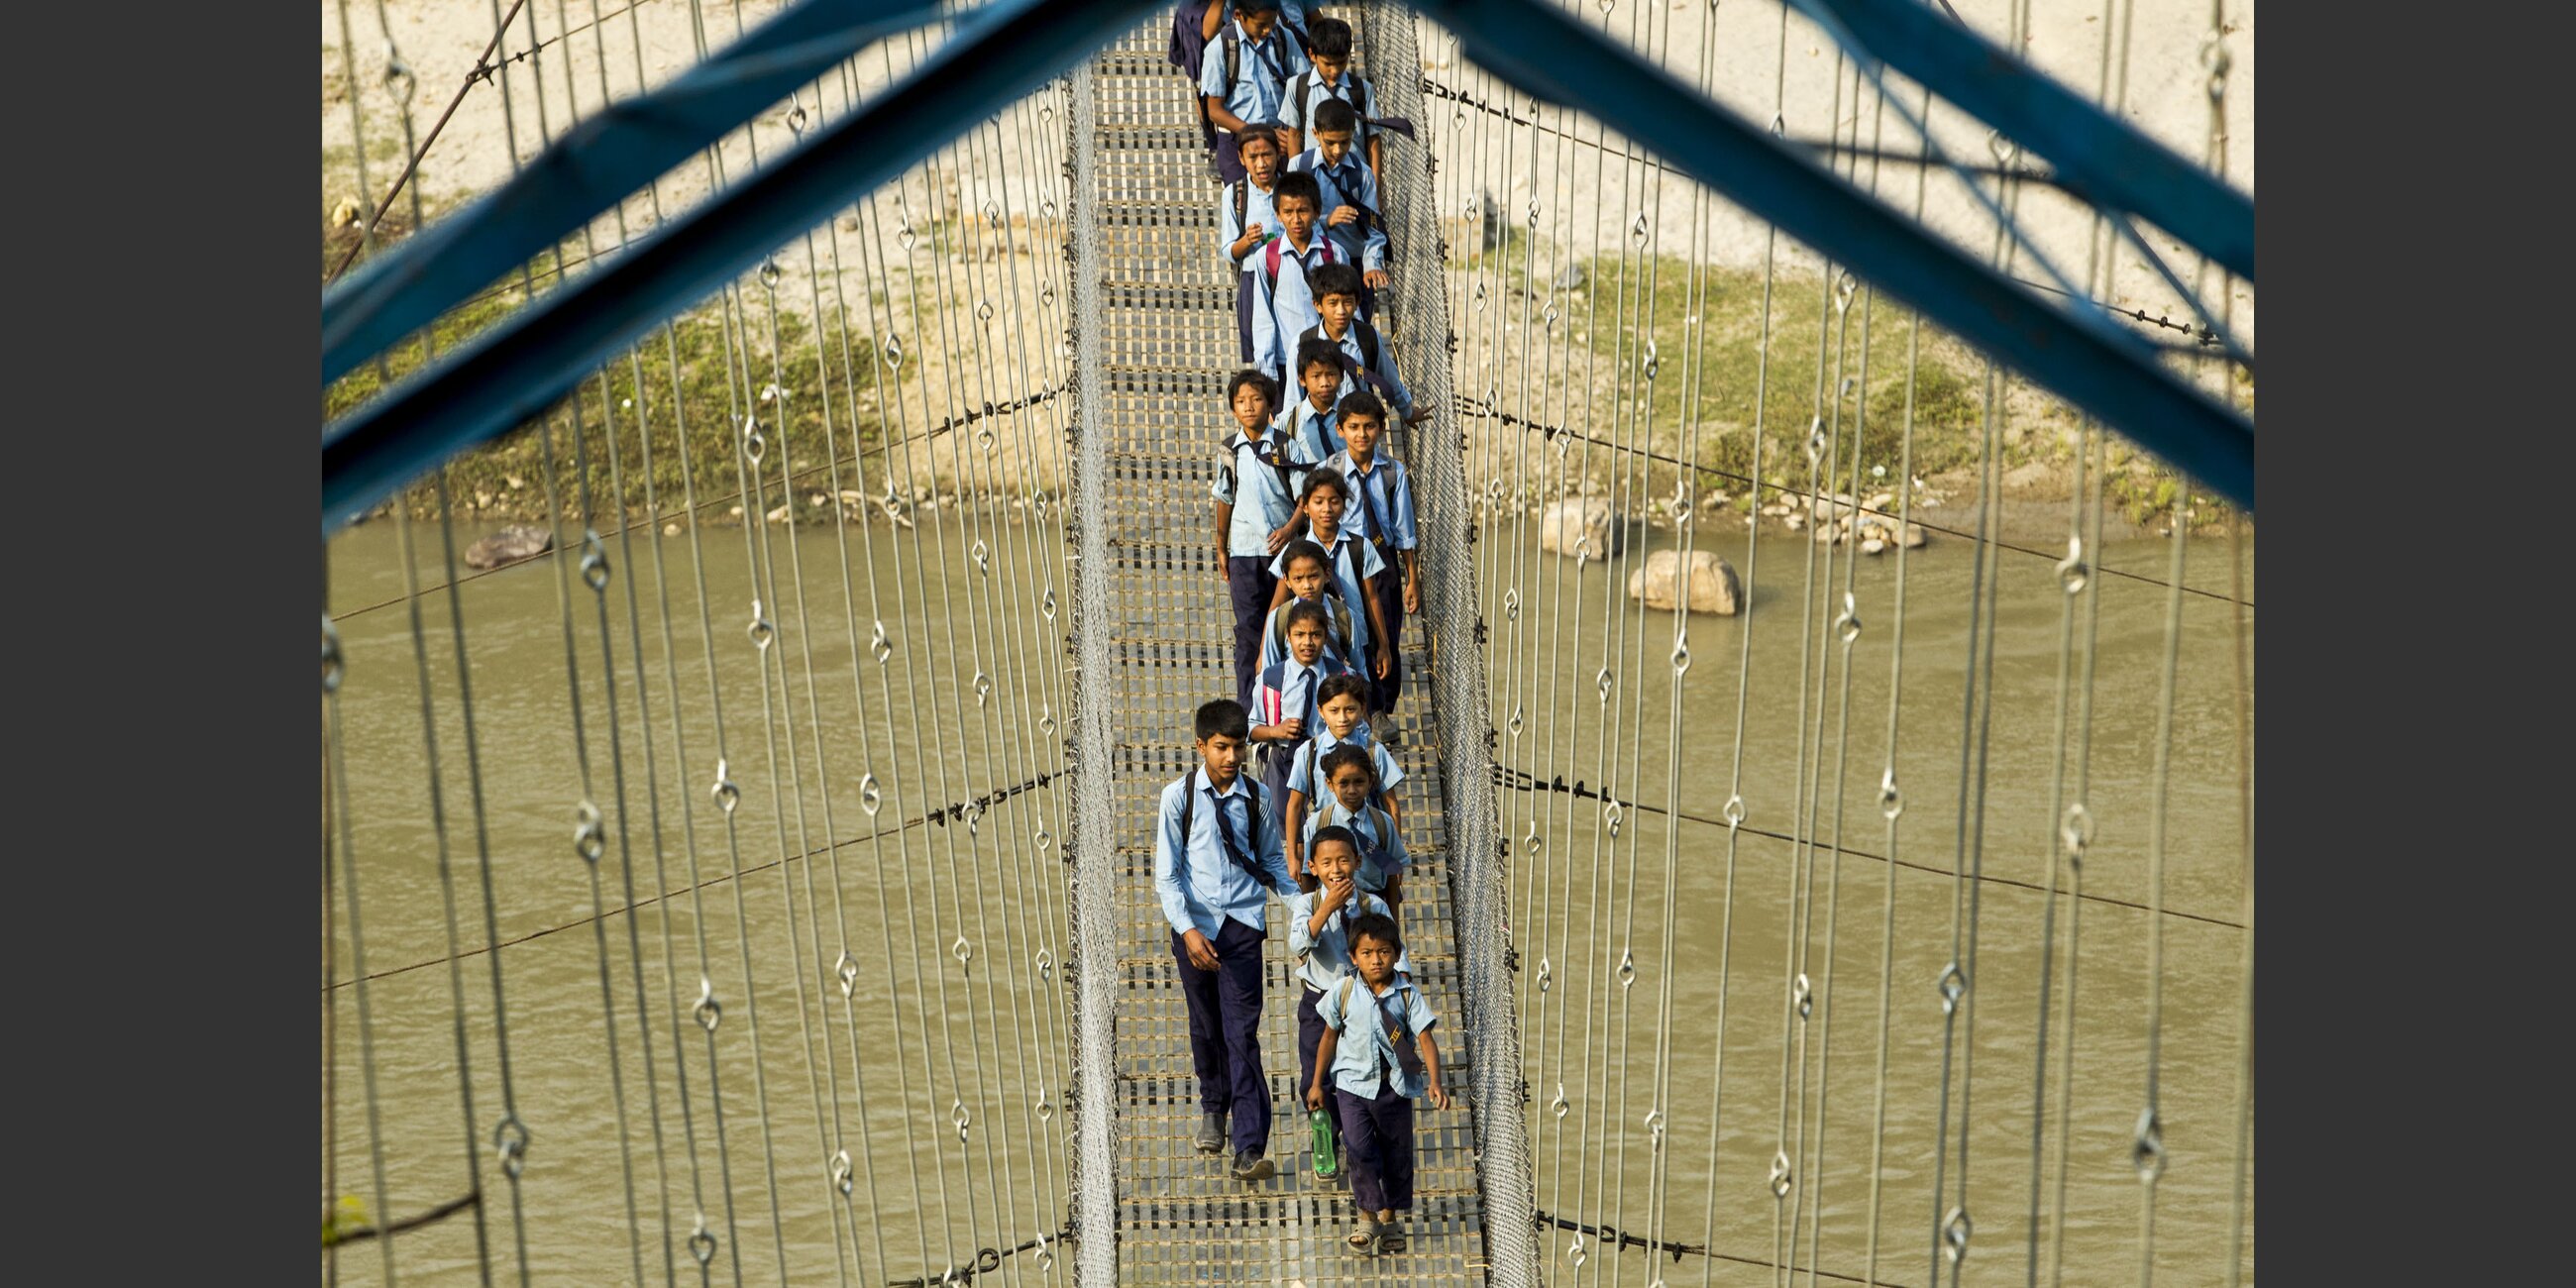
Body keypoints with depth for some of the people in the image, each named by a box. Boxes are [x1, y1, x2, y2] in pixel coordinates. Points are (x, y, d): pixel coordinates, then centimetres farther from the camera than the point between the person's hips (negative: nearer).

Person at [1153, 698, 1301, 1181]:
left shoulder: (1257, 798, 1)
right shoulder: (1179, 798, -3)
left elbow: (1274, 861, 13)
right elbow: (1166, 875, -5)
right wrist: (1188, 931, -16)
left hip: (1243, 925, -1)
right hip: (1194, 927, 1)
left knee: (1242, 1035, -8)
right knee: (1206, 1027, 16)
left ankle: (1251, 1149, -12)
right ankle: (1213, 1108, 43)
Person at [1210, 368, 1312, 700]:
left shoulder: (1286, 448, -4)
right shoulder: (1230, 451, 3)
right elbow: (1225, 499, 12)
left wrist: (1288, 530, -20)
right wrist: (1220, 547, 14)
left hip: (1284, 547, -1)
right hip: (1244, 551, 1)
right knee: (1249, 627, 0)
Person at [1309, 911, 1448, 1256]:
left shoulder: (1407, 995, -6)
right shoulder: (1344, 992, -4)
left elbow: (1425, 1039, -10)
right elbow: (1329, 1037, 7)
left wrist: (1434, 1082, -24)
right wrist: (1316, 1083, 10)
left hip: (1396, 1086, 1)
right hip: (1353, 1083, -1)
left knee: (1397, 1154, 10)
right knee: (1359, 1146, -16)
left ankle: (1390, 1216, 29)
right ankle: (1369, 1212, 0)